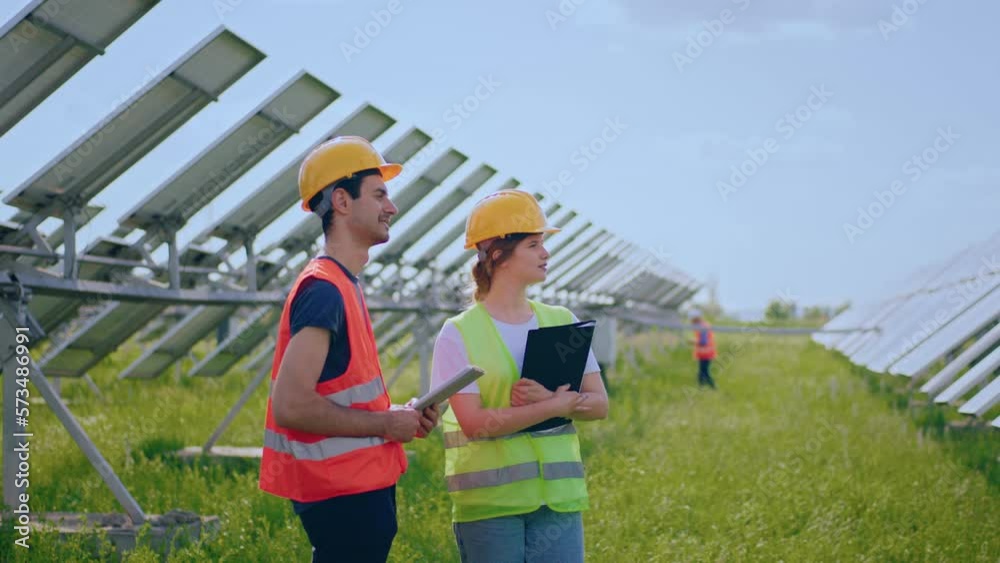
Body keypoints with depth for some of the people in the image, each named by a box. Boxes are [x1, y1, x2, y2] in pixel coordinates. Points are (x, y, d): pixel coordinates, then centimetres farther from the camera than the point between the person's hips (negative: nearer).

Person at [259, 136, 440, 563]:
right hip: (344, 493, -10)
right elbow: (291, 405, -25)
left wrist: (396, 415, 5)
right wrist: (387, 423, -16)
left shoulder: (343, 286, 14)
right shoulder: (324, 290, -17)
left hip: (360, 483, 10)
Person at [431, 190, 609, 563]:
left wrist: (549, 398, -15)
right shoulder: (459, 334, -5)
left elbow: (598, 404, 4)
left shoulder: (562, 322, 8)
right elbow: (474, 422, -14)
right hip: (489, 504, -4)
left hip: (559, 499, 4)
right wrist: (556, 406, -14)